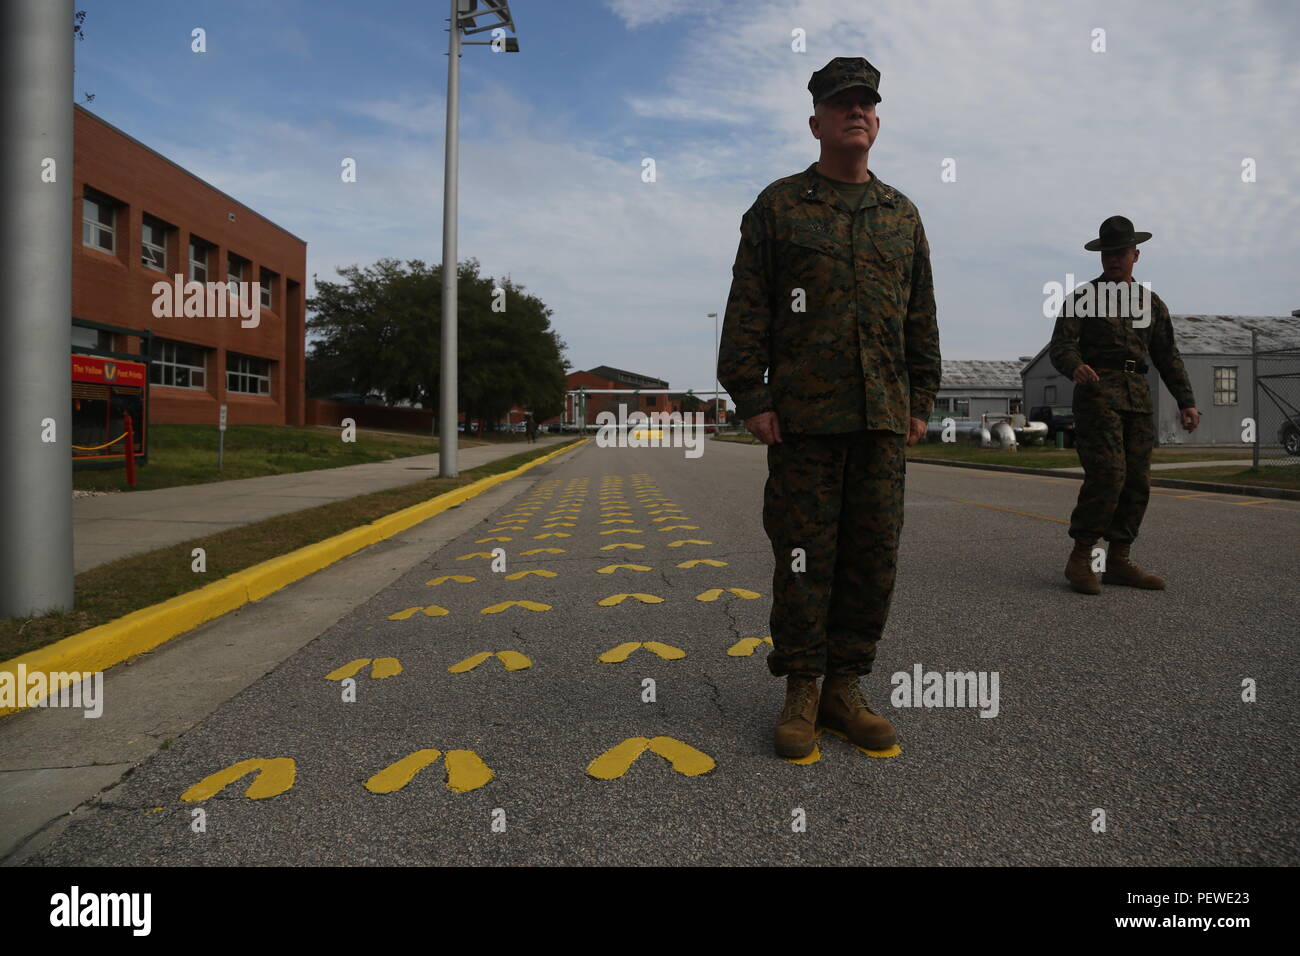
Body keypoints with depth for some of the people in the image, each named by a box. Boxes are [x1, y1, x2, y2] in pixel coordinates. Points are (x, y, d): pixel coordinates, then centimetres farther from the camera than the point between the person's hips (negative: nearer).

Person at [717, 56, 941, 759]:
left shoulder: (903, 215, 17)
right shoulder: (778, 206, 6)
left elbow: (921, 316, 18)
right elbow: (747, 310, 0)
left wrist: (921, 401, 11)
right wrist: (751, 398, -8)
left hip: (882, 417, 4)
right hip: (803, 414, -4)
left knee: (873, 556, 4)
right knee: (804, 555, -1)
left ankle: (845, 688, 16)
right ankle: (801, 695, 11)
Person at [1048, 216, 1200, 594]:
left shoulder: (1152, 303, 18)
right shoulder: (1082, 296, 4)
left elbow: (1167, 356, 17)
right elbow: (1061, 345, -9)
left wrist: (1186, 402, 6)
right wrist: (1075, 367, -32)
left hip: (1137, 396, 5)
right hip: (1097, 391, -5)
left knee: (1136, 480, 0)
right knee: (1106, 474, -18)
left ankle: (1118, 562, 7)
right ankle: (1080, 559, -11)